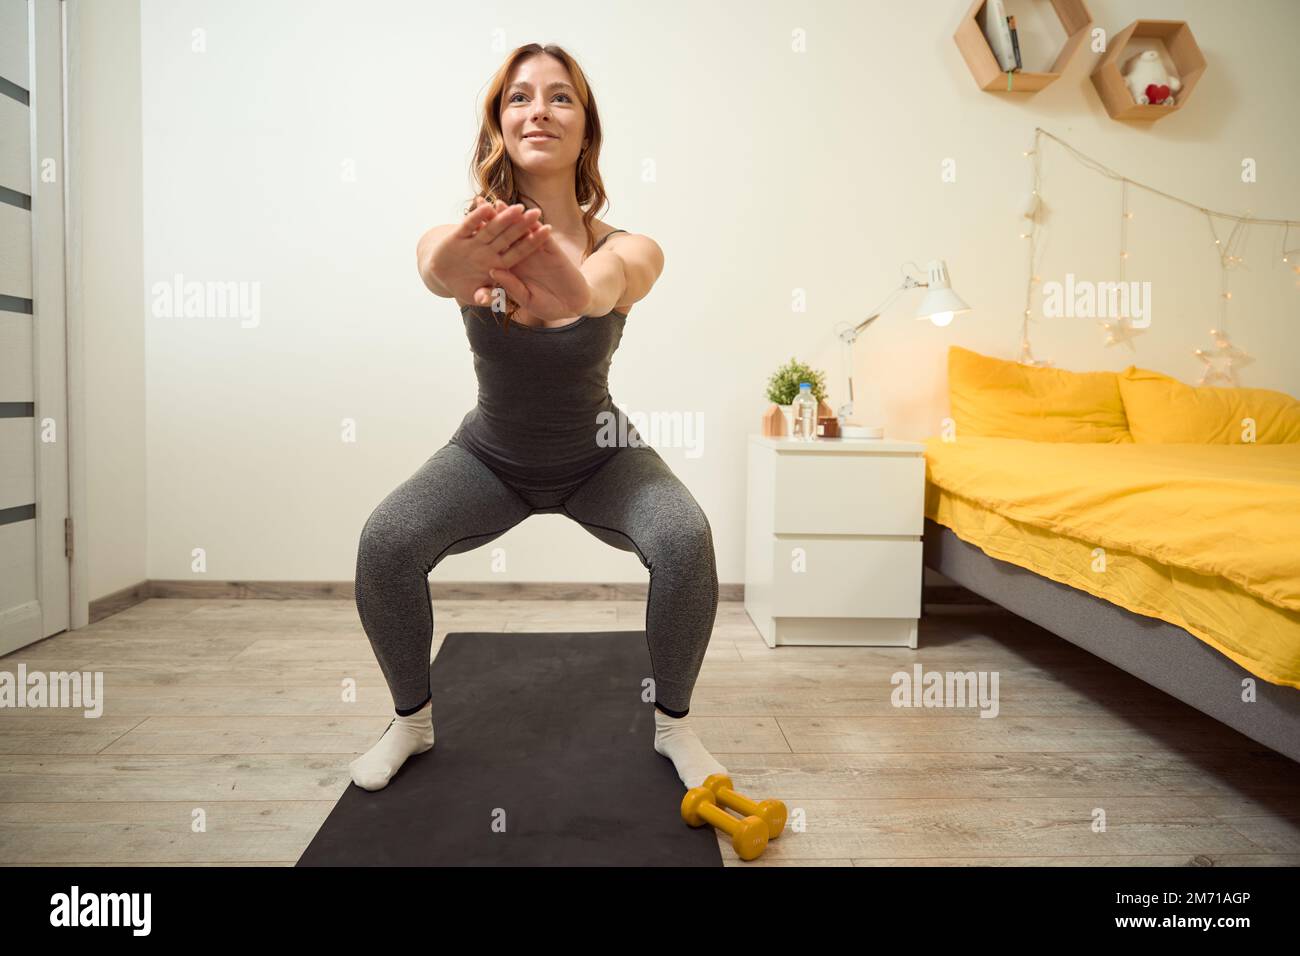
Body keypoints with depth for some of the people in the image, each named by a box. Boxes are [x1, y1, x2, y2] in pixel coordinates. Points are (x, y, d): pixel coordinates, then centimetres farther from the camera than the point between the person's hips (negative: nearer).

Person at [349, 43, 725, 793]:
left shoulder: (628, 249, -23)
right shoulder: (468, 241, -21)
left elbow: (615, 273, -49)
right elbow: (434, 261, -46)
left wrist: (579, 287, -74)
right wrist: (454, 265, -72)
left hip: (599, 456, -1)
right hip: (490, 456, 1)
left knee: (687, 540, -28)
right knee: (384, 545, -22)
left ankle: (673, 723, -1)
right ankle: (413, 719, 7)